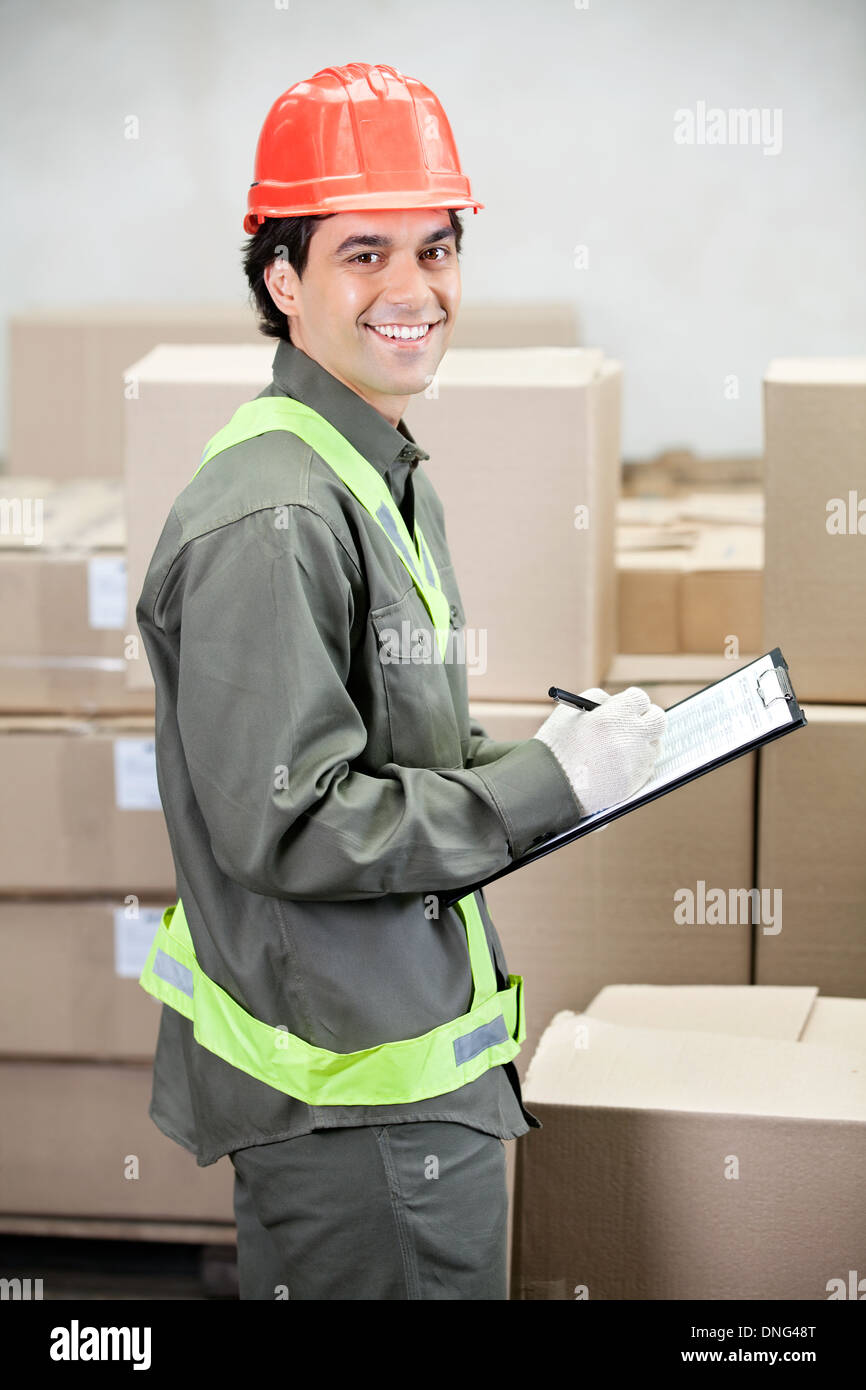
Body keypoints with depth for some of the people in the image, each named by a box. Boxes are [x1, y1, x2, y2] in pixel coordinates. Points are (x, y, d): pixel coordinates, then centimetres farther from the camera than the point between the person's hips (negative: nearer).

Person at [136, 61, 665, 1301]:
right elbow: (285, 826, -25)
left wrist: (568, 748, 4)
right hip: (347, 1094, -10)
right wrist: (553, 781, -20)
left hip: (414, 1049, 10)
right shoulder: (269, 521, -21)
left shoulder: (386, 477, 13)